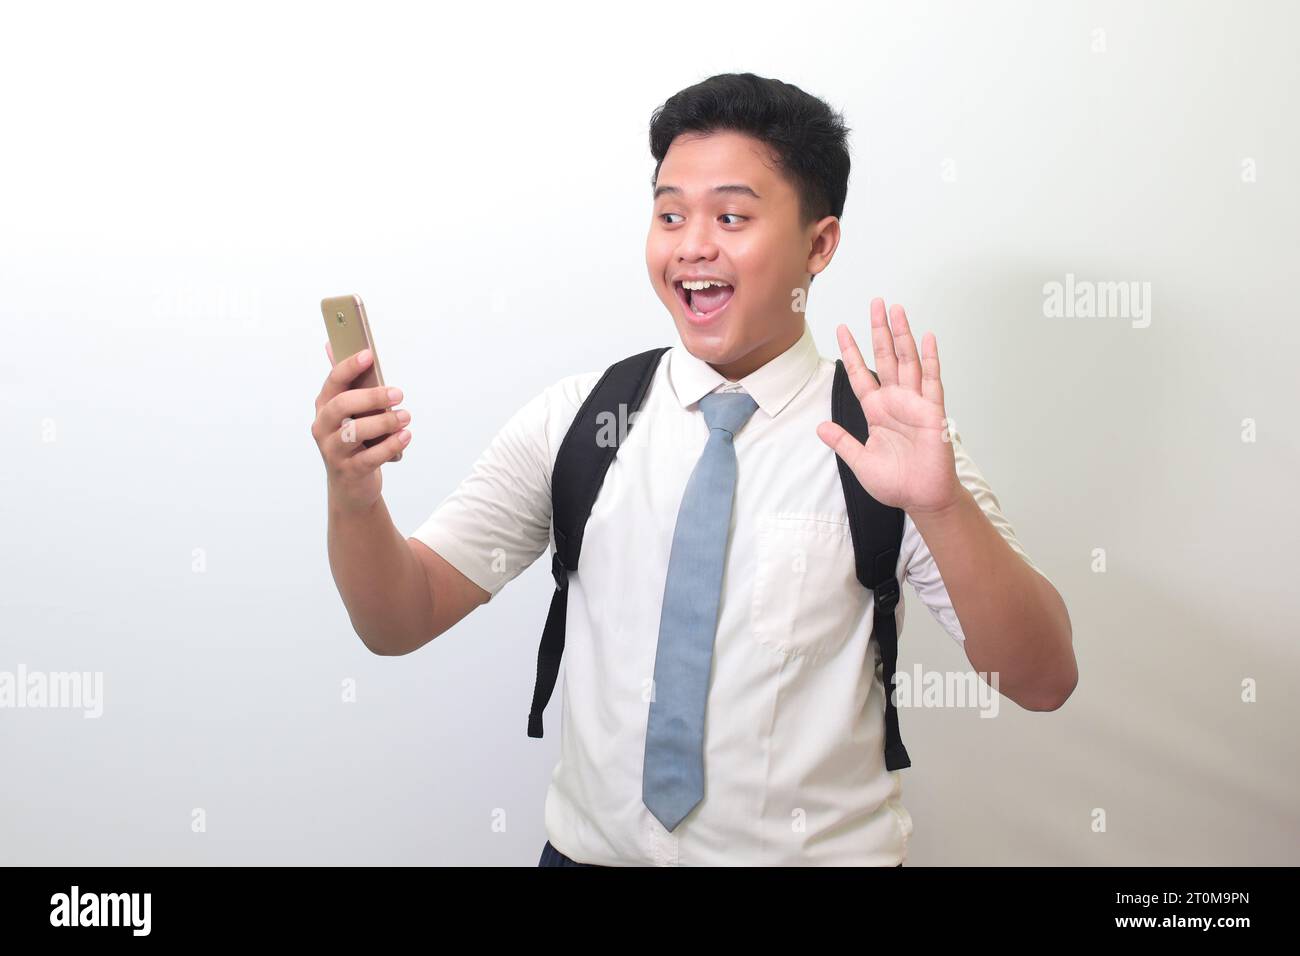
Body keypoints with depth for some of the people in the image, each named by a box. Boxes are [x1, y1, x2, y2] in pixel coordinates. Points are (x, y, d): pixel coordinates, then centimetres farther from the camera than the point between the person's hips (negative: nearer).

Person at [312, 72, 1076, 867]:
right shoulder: (576, 417, -4)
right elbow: (401, 621, -6)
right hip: (594, 847, 3)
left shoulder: (885, 438, -11)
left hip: (818, 850, -2)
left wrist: (941, 505, -33)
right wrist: (354, 492, -26)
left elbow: (1043, 682, -17)